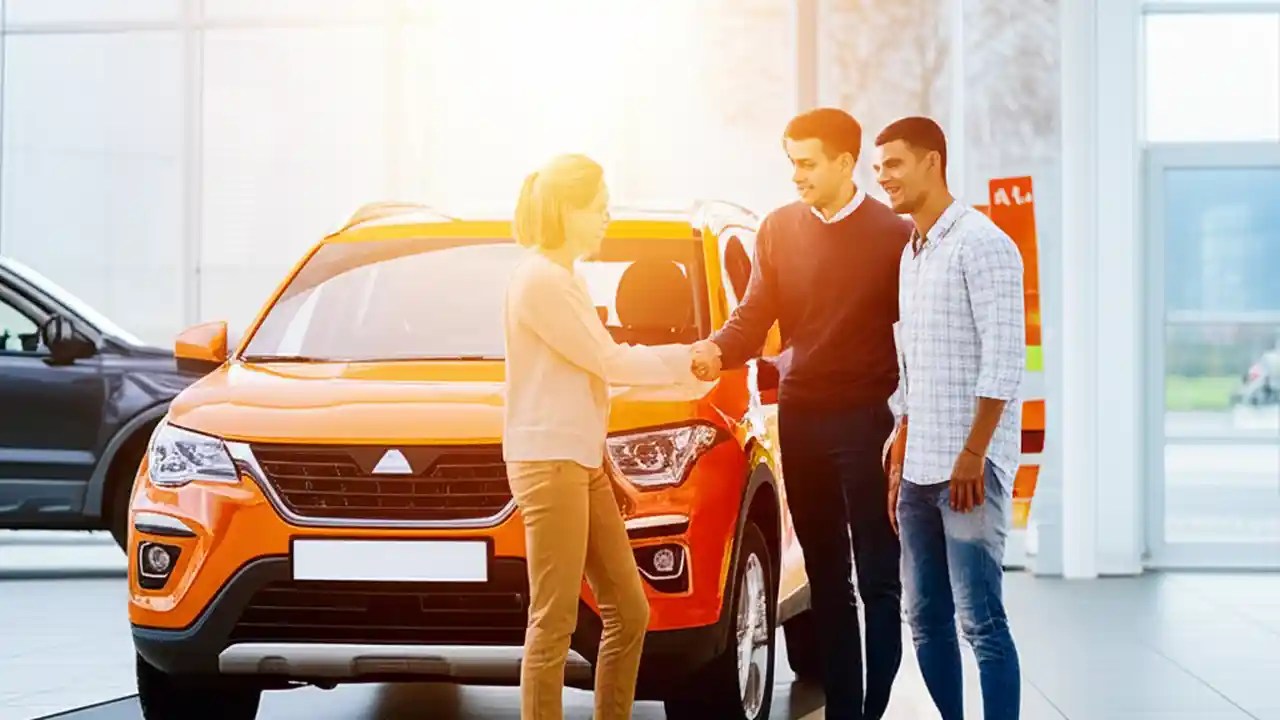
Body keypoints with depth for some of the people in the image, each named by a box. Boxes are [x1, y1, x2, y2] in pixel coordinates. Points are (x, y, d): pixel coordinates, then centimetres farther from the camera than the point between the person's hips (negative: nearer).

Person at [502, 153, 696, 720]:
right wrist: (684, 360, 0)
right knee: (554, 624, -8)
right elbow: (609, 363, -12)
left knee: (628, 611, 9)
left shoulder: (564, 279, 17)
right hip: (548, 463, -10)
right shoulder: (539, 280, -14)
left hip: (581, 461, 10)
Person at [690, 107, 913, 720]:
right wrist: (717, 350, -15)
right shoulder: (778, 229, 8)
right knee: (826, 579, 9)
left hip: (867, 420, -4)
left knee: (878, 579, -1)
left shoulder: (892, 234, -4)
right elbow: (755, 314, 6)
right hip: (800, 420, 4)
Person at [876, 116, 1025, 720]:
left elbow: (1003, 361, -15)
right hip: (920, 469, 8)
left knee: (980, 620, -9)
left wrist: (971, 457, -19)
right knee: (926, 621, 9)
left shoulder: (980, 244, -8)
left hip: (969, 468, -8)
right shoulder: (911, 255, 18)